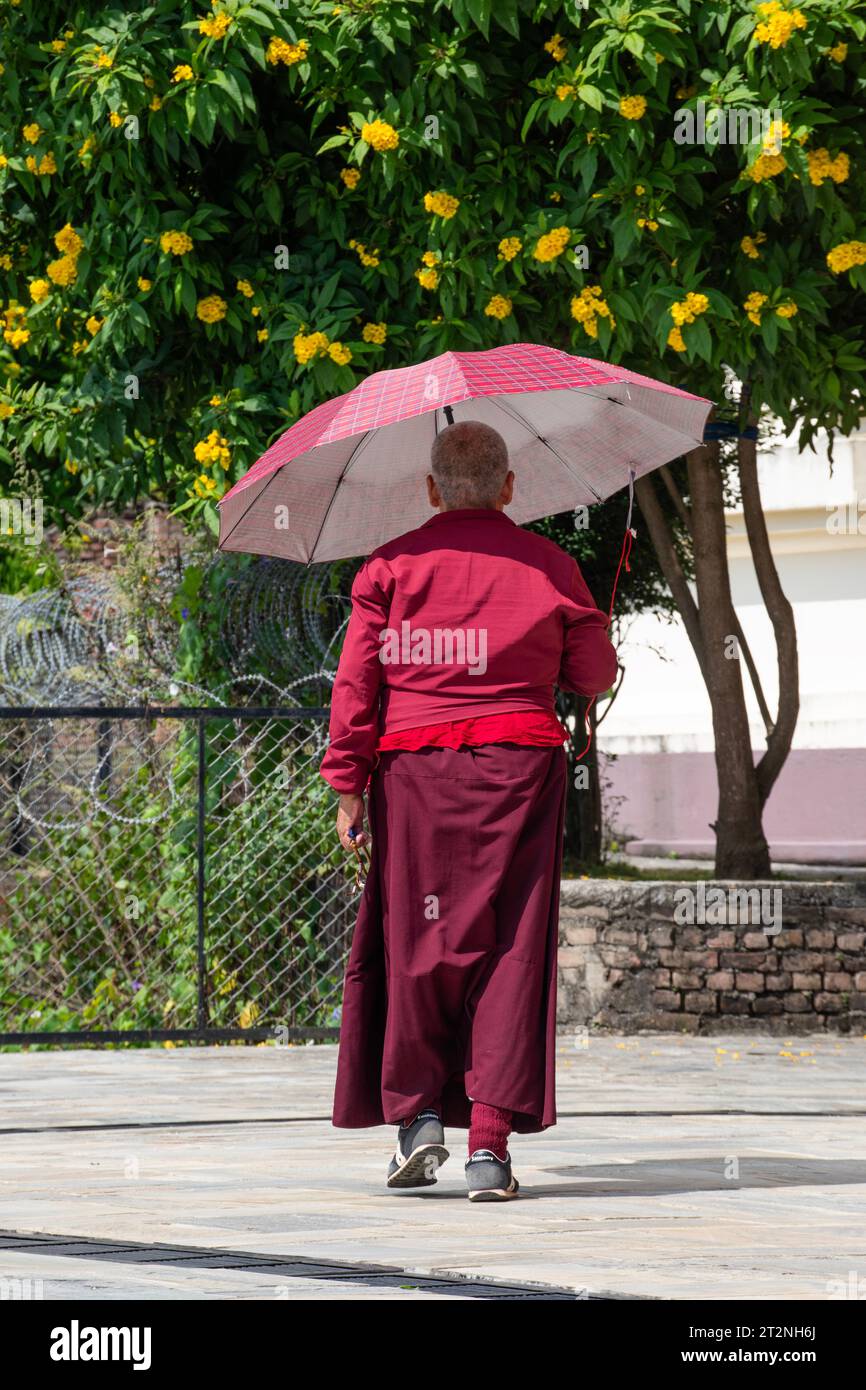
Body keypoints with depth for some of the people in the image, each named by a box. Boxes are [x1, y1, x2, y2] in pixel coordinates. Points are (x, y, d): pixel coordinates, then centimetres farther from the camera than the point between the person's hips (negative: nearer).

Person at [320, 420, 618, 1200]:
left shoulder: (392, 567, 4)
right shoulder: (549, 567, 5)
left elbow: (356, 684, -1)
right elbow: (595, 675, 11)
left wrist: (348, 786, 2)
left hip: (414, 769, 0)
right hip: (518, 764, 0)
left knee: (414, 940, 13)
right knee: (508, 948, 1)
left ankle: (416, 1110, 5)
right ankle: (490, 1139, -5)